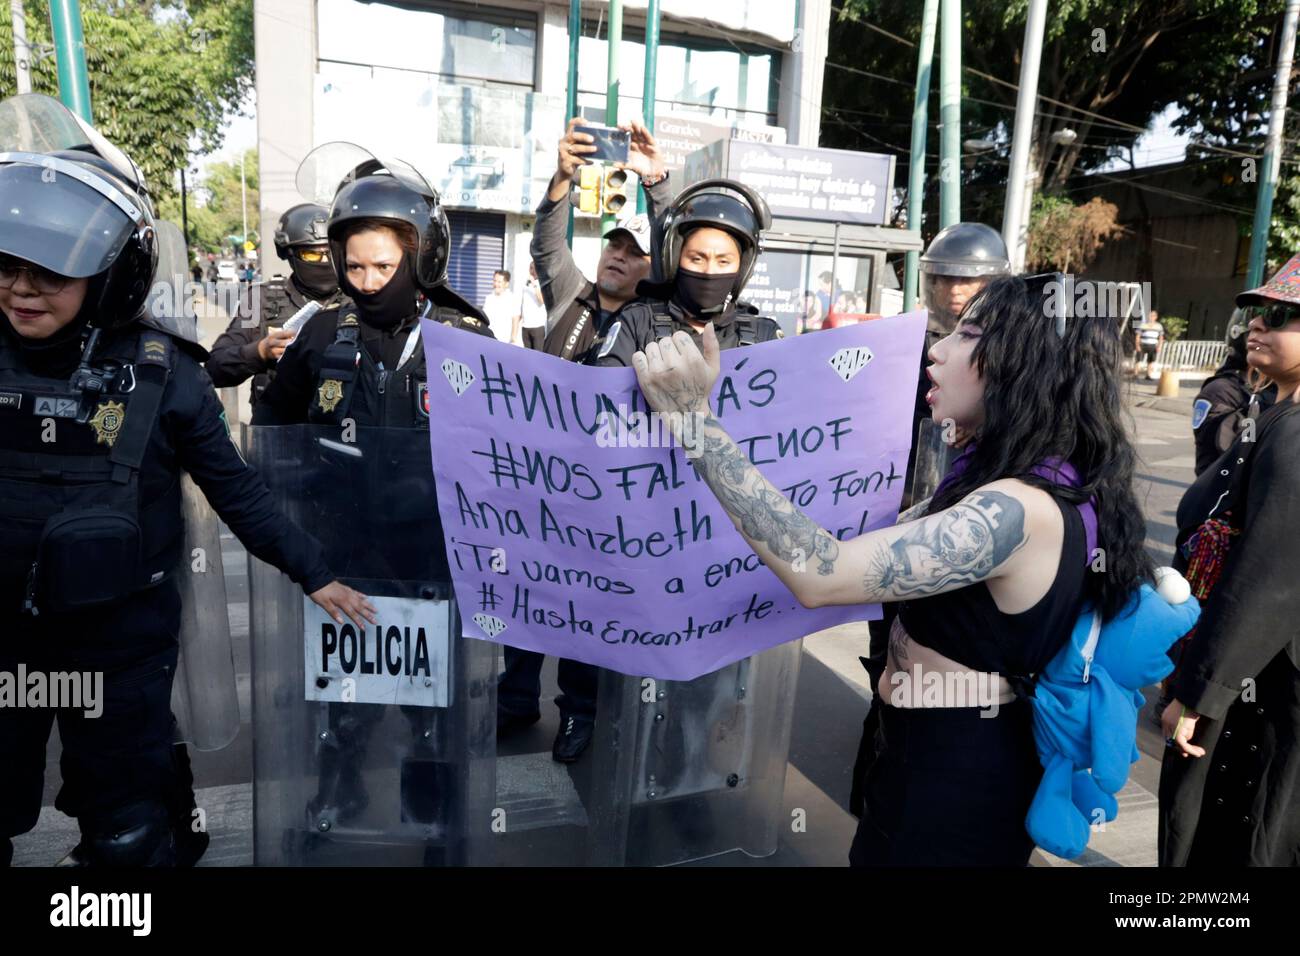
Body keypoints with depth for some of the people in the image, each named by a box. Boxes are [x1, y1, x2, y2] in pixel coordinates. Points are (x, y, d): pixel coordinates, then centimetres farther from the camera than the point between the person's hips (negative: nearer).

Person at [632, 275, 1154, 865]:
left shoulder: (1020, 510, -30)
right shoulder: (1052, 486, 3)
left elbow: (820, 575, -40)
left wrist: (694, 418, -38)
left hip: (949, 777, -9)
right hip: (969, 755, 9)